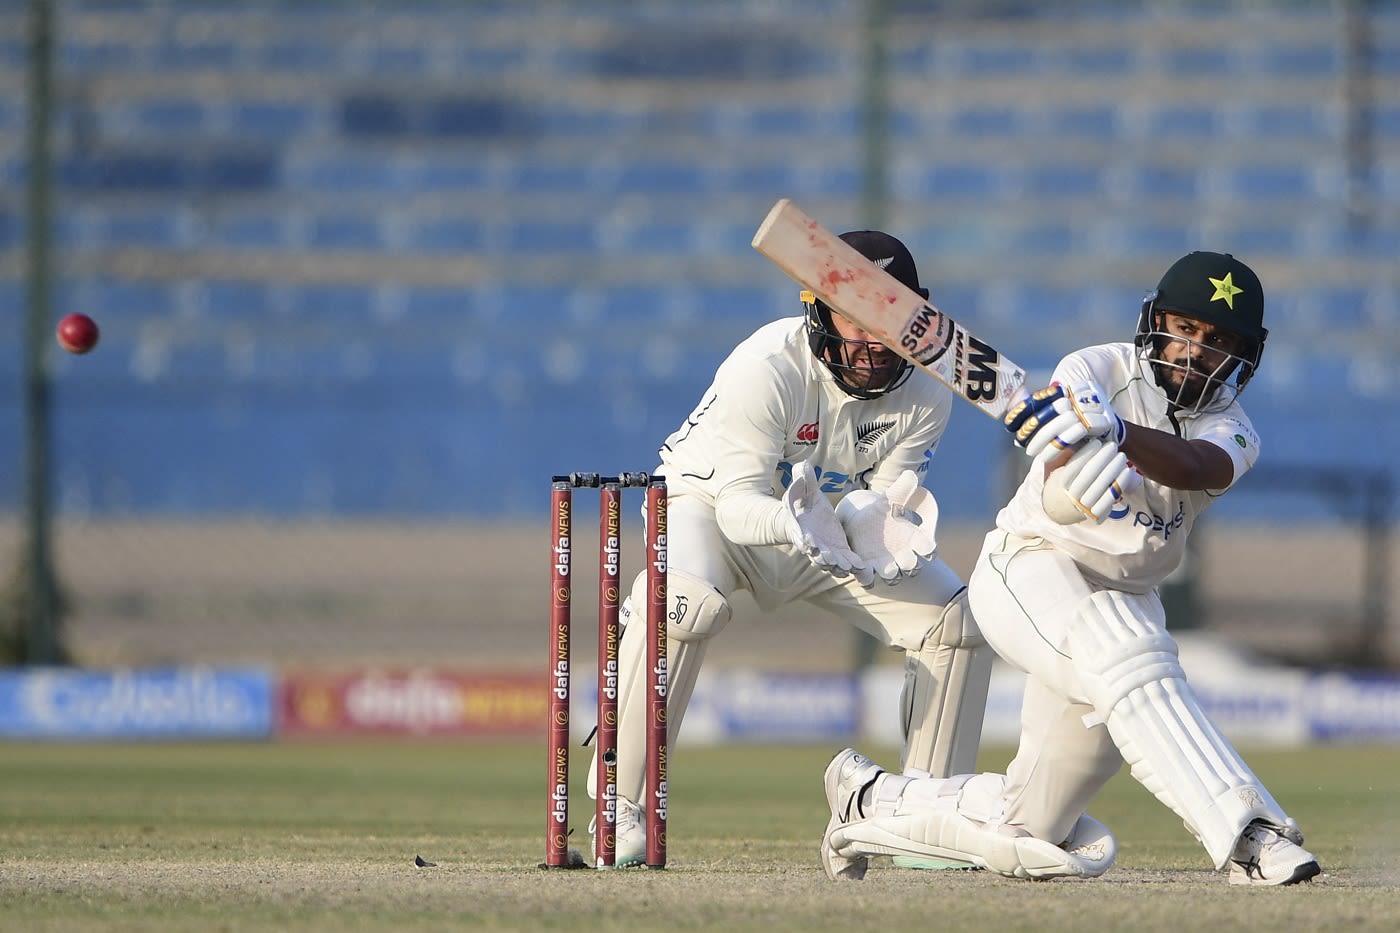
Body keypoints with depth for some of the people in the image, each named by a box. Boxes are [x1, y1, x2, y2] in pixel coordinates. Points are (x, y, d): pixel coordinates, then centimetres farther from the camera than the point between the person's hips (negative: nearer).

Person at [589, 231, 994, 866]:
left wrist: (875, 527, -41)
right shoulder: (766, 367, -33)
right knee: (682, 602, -38)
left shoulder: (925, 392, -18)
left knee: (959, 620, -11)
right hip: (710, 504, -5)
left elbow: (883, 497, -16)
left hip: (834, 513, 5)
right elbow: (738, 504, -34)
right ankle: (620, 809, -29)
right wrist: (794, 523, -57)